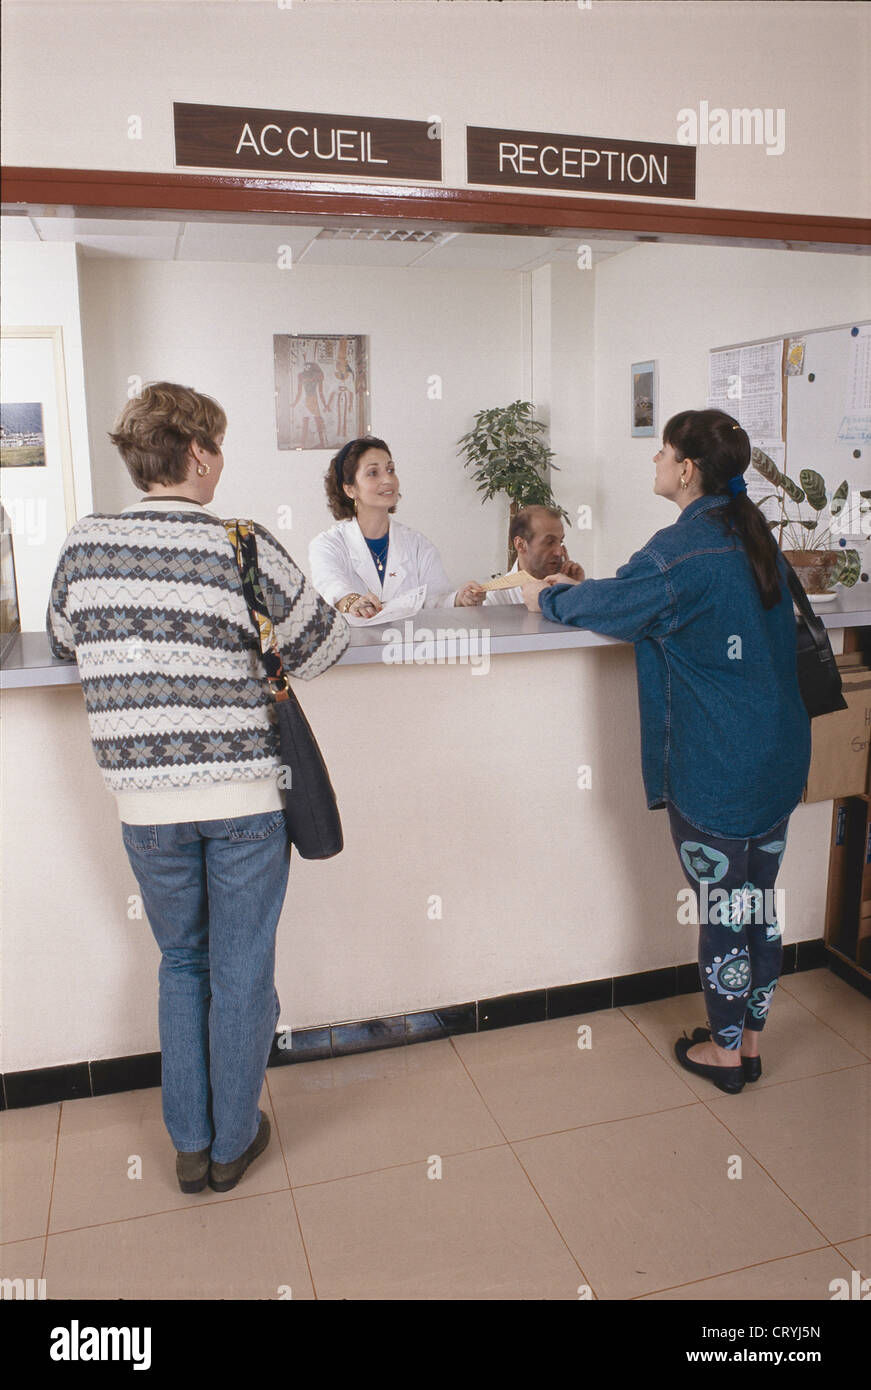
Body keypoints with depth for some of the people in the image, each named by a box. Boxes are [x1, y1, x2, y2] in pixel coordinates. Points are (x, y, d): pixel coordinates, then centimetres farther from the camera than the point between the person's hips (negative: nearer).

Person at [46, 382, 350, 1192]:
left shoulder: (84, 545, 0)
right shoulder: (240, 545, -11)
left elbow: (63, 641, 17)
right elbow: (320, 647, -4)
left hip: (147, 801, 3)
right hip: (245, 796, -3)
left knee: (181, 963, 21)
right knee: (241, 973, 13)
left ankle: (190, 1144, 30)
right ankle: (232, 1142, 29)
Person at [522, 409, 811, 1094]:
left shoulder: (681, 550, -19)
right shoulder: (754, 535, 8)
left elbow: (606, 605, -5)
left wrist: (547, 598, 14)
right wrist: (577, 589, 19)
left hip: (714, 773, -8)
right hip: (781, 756, 8)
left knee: (722, 908, 7)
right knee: (759, 899, 17)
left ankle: (724, 1051, 26)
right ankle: (751, 1038, 34)